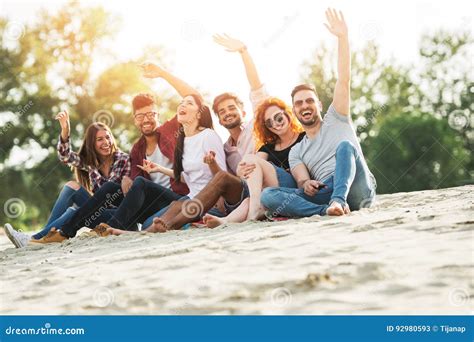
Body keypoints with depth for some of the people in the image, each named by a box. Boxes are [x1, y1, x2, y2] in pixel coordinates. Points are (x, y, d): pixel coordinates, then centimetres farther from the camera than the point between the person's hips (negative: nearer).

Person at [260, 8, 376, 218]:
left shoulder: (336, 119, 21)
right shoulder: (296, 152, 26)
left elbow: (344, 80, 9)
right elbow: (302, 180, 7)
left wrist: (342, 37, -1)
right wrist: (306, 184, -19)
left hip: (356, 190, -2)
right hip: (323, 194, 2)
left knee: (345, 145, -30)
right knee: (268, 195, -20)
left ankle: (338, 201, -53)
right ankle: (327, 210, -43)